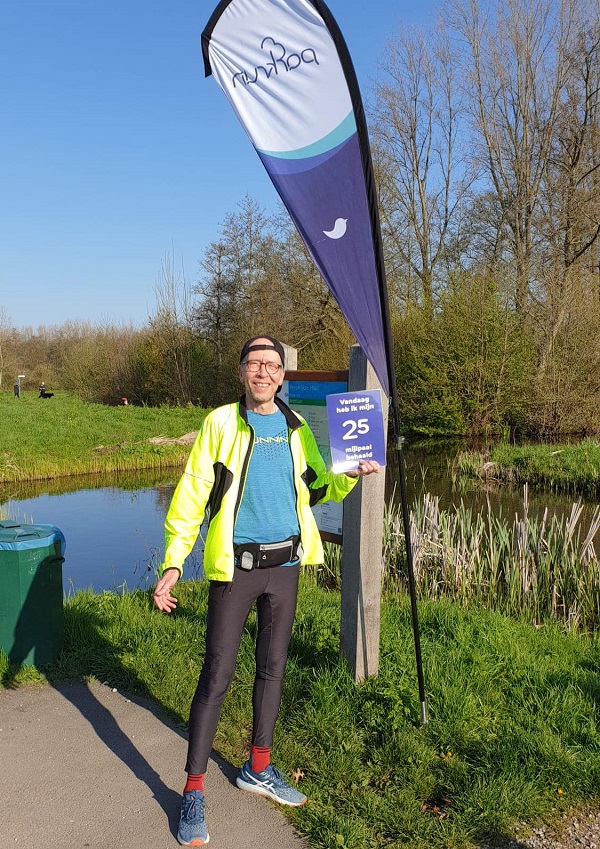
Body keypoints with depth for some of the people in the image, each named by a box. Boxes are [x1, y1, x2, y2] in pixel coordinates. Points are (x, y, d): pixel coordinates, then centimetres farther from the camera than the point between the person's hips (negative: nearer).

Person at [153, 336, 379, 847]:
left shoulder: (296, 428, 6)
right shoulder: (221, 424, -6)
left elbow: (316, 489, 15)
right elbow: (191, 496, -7)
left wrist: (349, 477, -5)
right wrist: (173, 562, -13)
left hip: (285, 564, 4)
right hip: (234, 566, -4)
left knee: (272, 668, 15)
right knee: (217, 676, -1)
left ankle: (258, 769, 33)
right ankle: (193, 792, 14)